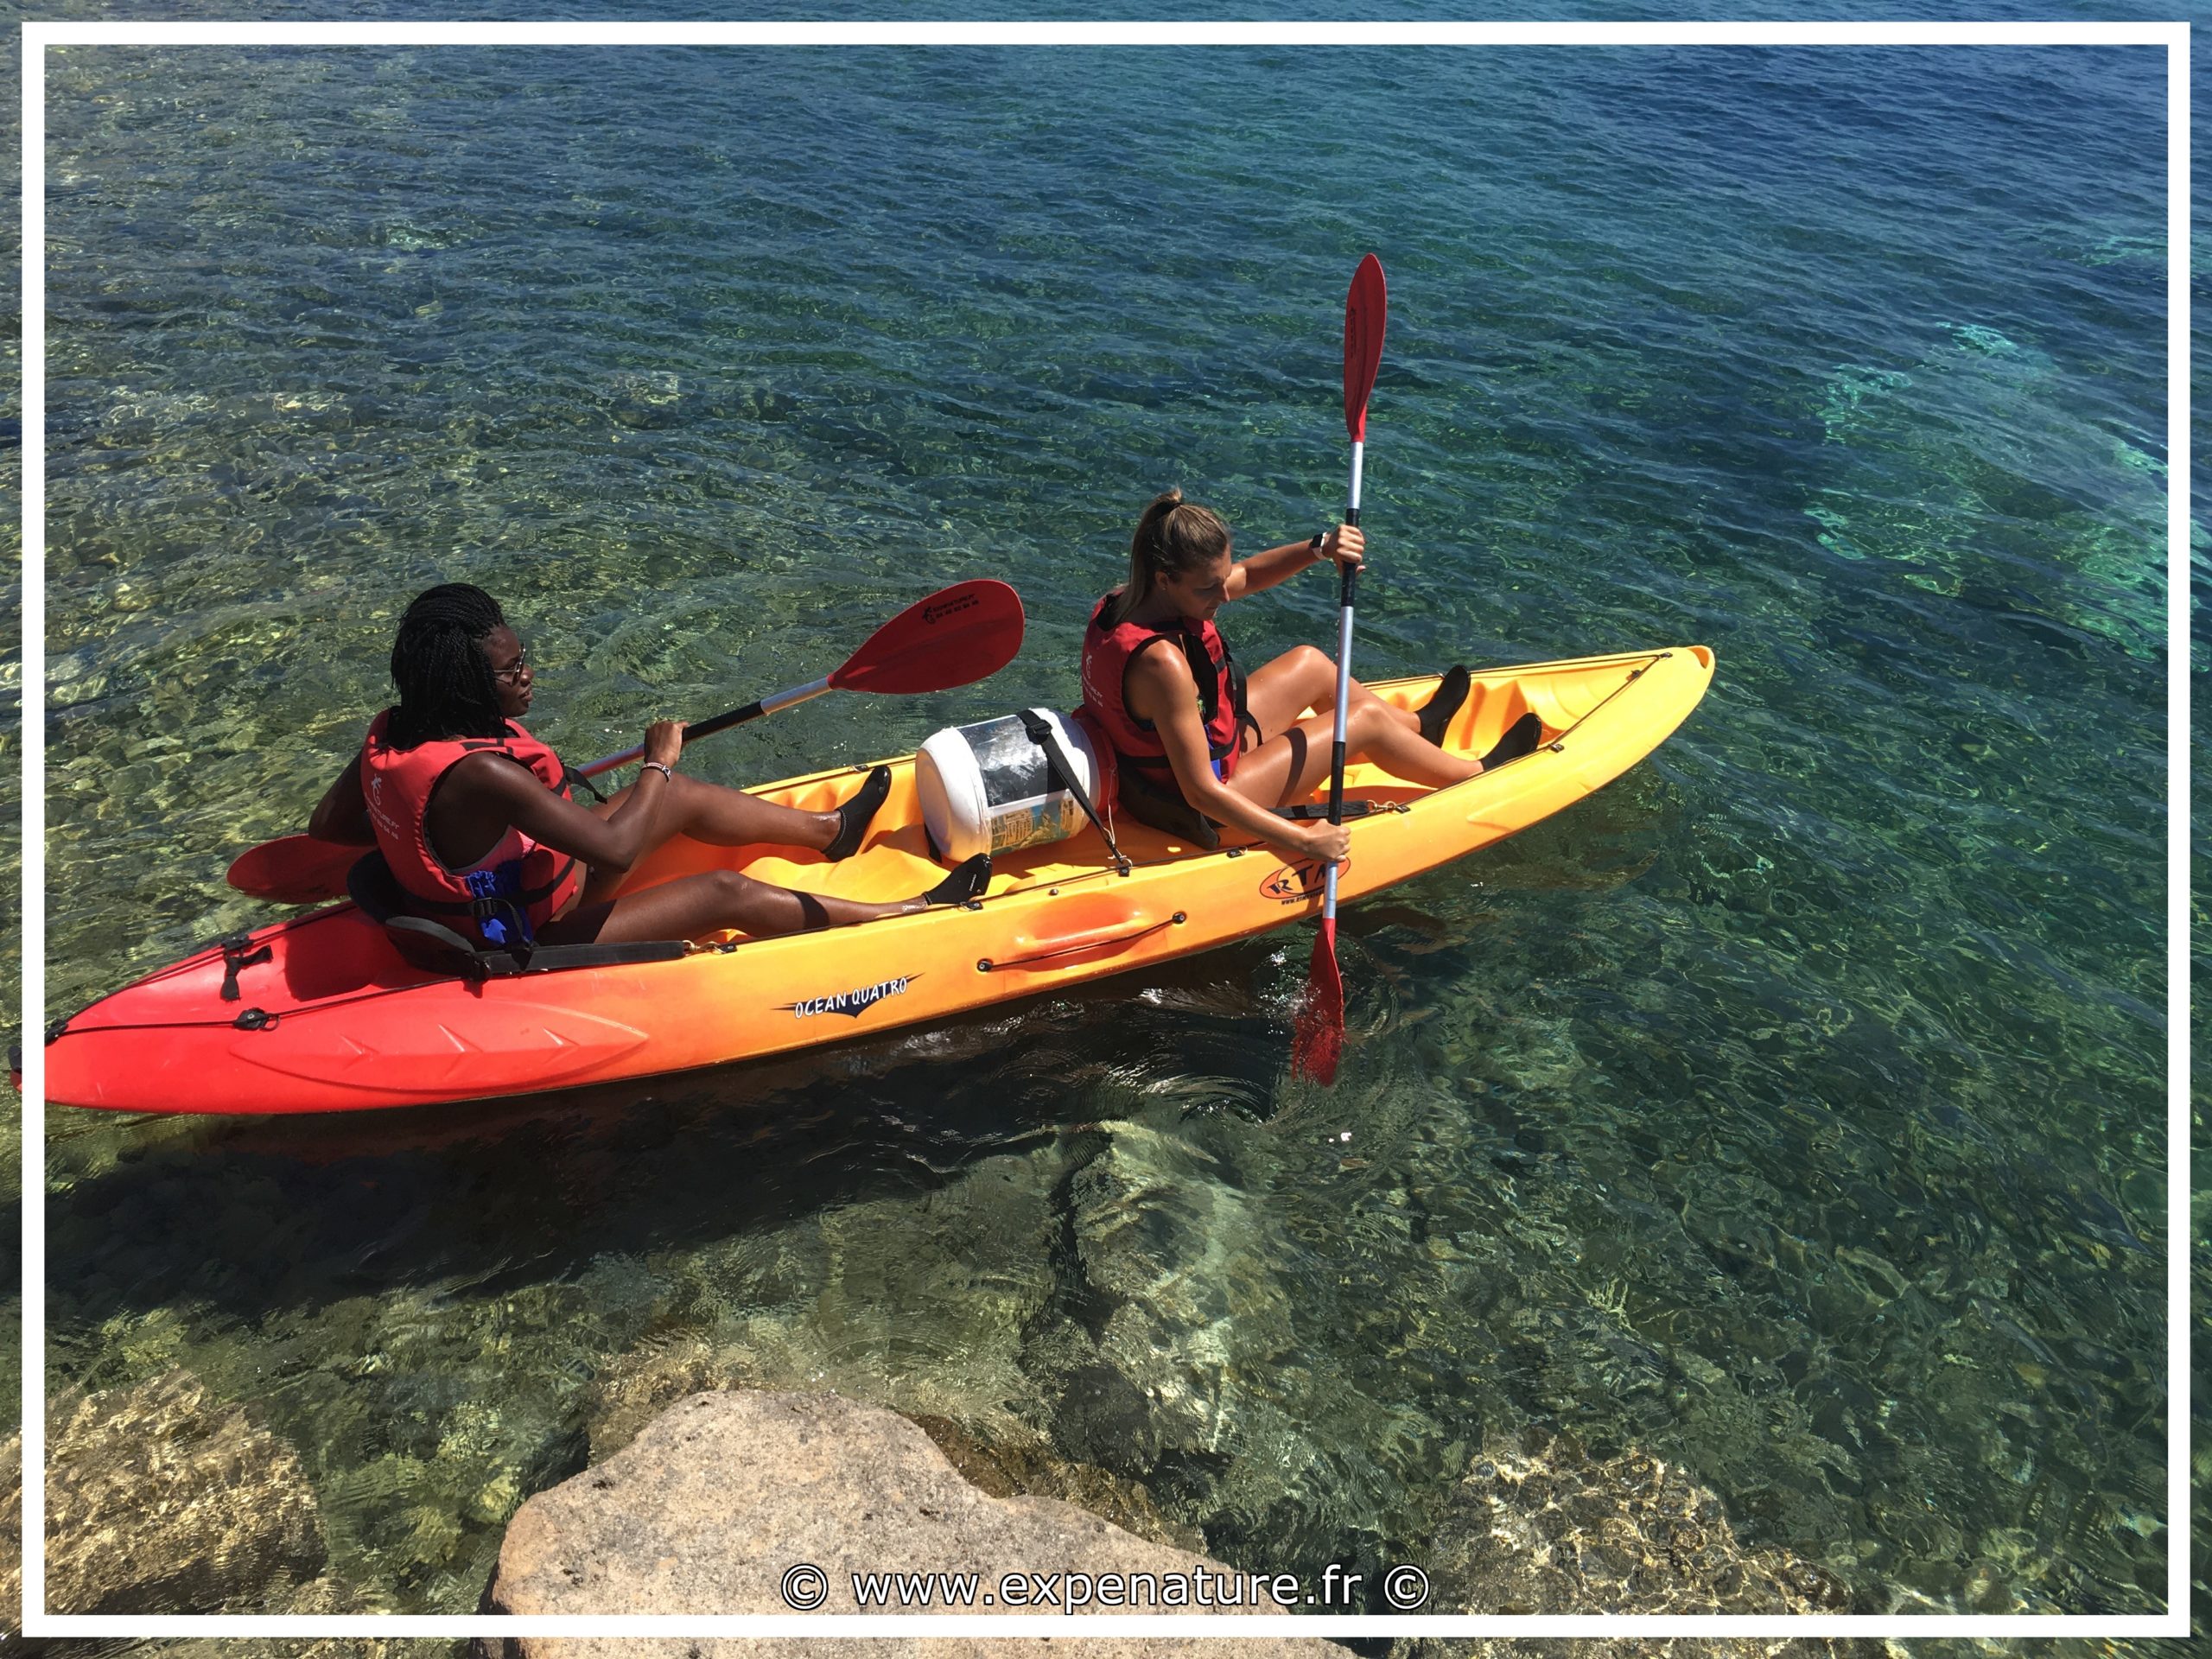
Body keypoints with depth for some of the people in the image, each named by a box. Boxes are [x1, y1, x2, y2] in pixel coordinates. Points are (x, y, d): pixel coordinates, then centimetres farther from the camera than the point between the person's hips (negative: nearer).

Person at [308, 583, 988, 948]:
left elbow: (327, 824, 4)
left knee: (677, 796, 12)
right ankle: (915, 913, 5)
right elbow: (614, 848, -35)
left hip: (476, 921, 9)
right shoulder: (481, 776, -37)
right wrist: (658, 761, -19)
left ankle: (830, 829, 31)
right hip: (529, 949, -9)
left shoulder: (392, 732, -10)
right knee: (729, 893, -7)